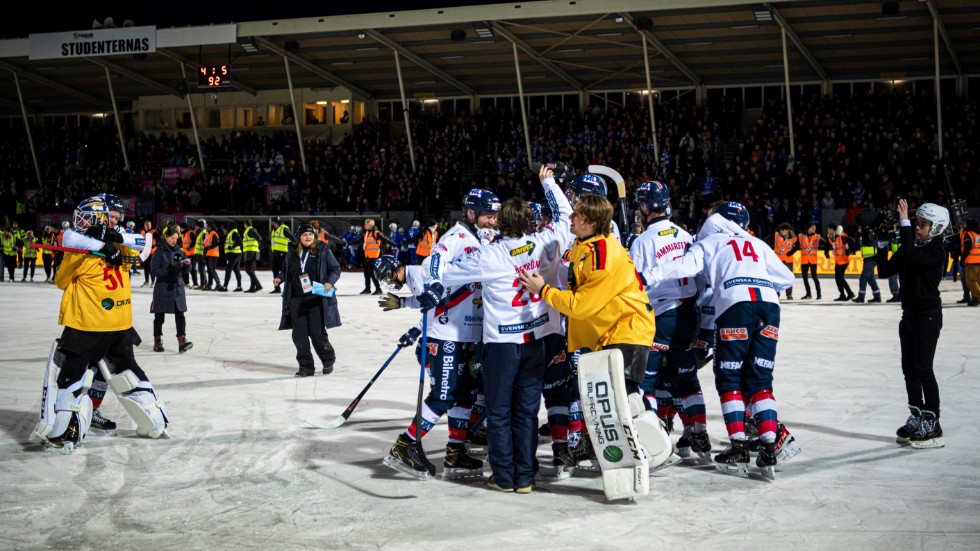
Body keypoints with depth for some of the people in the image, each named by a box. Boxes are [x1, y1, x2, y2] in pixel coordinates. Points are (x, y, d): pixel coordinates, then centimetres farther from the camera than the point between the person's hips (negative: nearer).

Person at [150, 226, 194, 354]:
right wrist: (168, 271, -25)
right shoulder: (160, 251, -5)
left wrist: (186, 264, -12)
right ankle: (157, 341, 20)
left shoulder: (180, 251, 8)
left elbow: (185, 270, 9)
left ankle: (182, 341, -14)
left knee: (180, 314, -8)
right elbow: (154, 270, -13)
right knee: (159, 316, 7)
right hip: (163, 287, -3)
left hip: (177, 287, 3)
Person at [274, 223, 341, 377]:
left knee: (317, 333, -3)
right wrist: (279, 278, 2)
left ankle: (328, 360, 21)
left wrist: (330, 282, -14)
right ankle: (306, 367, 12)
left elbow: (336, 269, 2)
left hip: (316, 300, -4)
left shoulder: (323, 251, 0)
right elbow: (285, 270, 22)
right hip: (296, 300, 4)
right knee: (299, 335, 2)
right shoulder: (292, 254, 10)